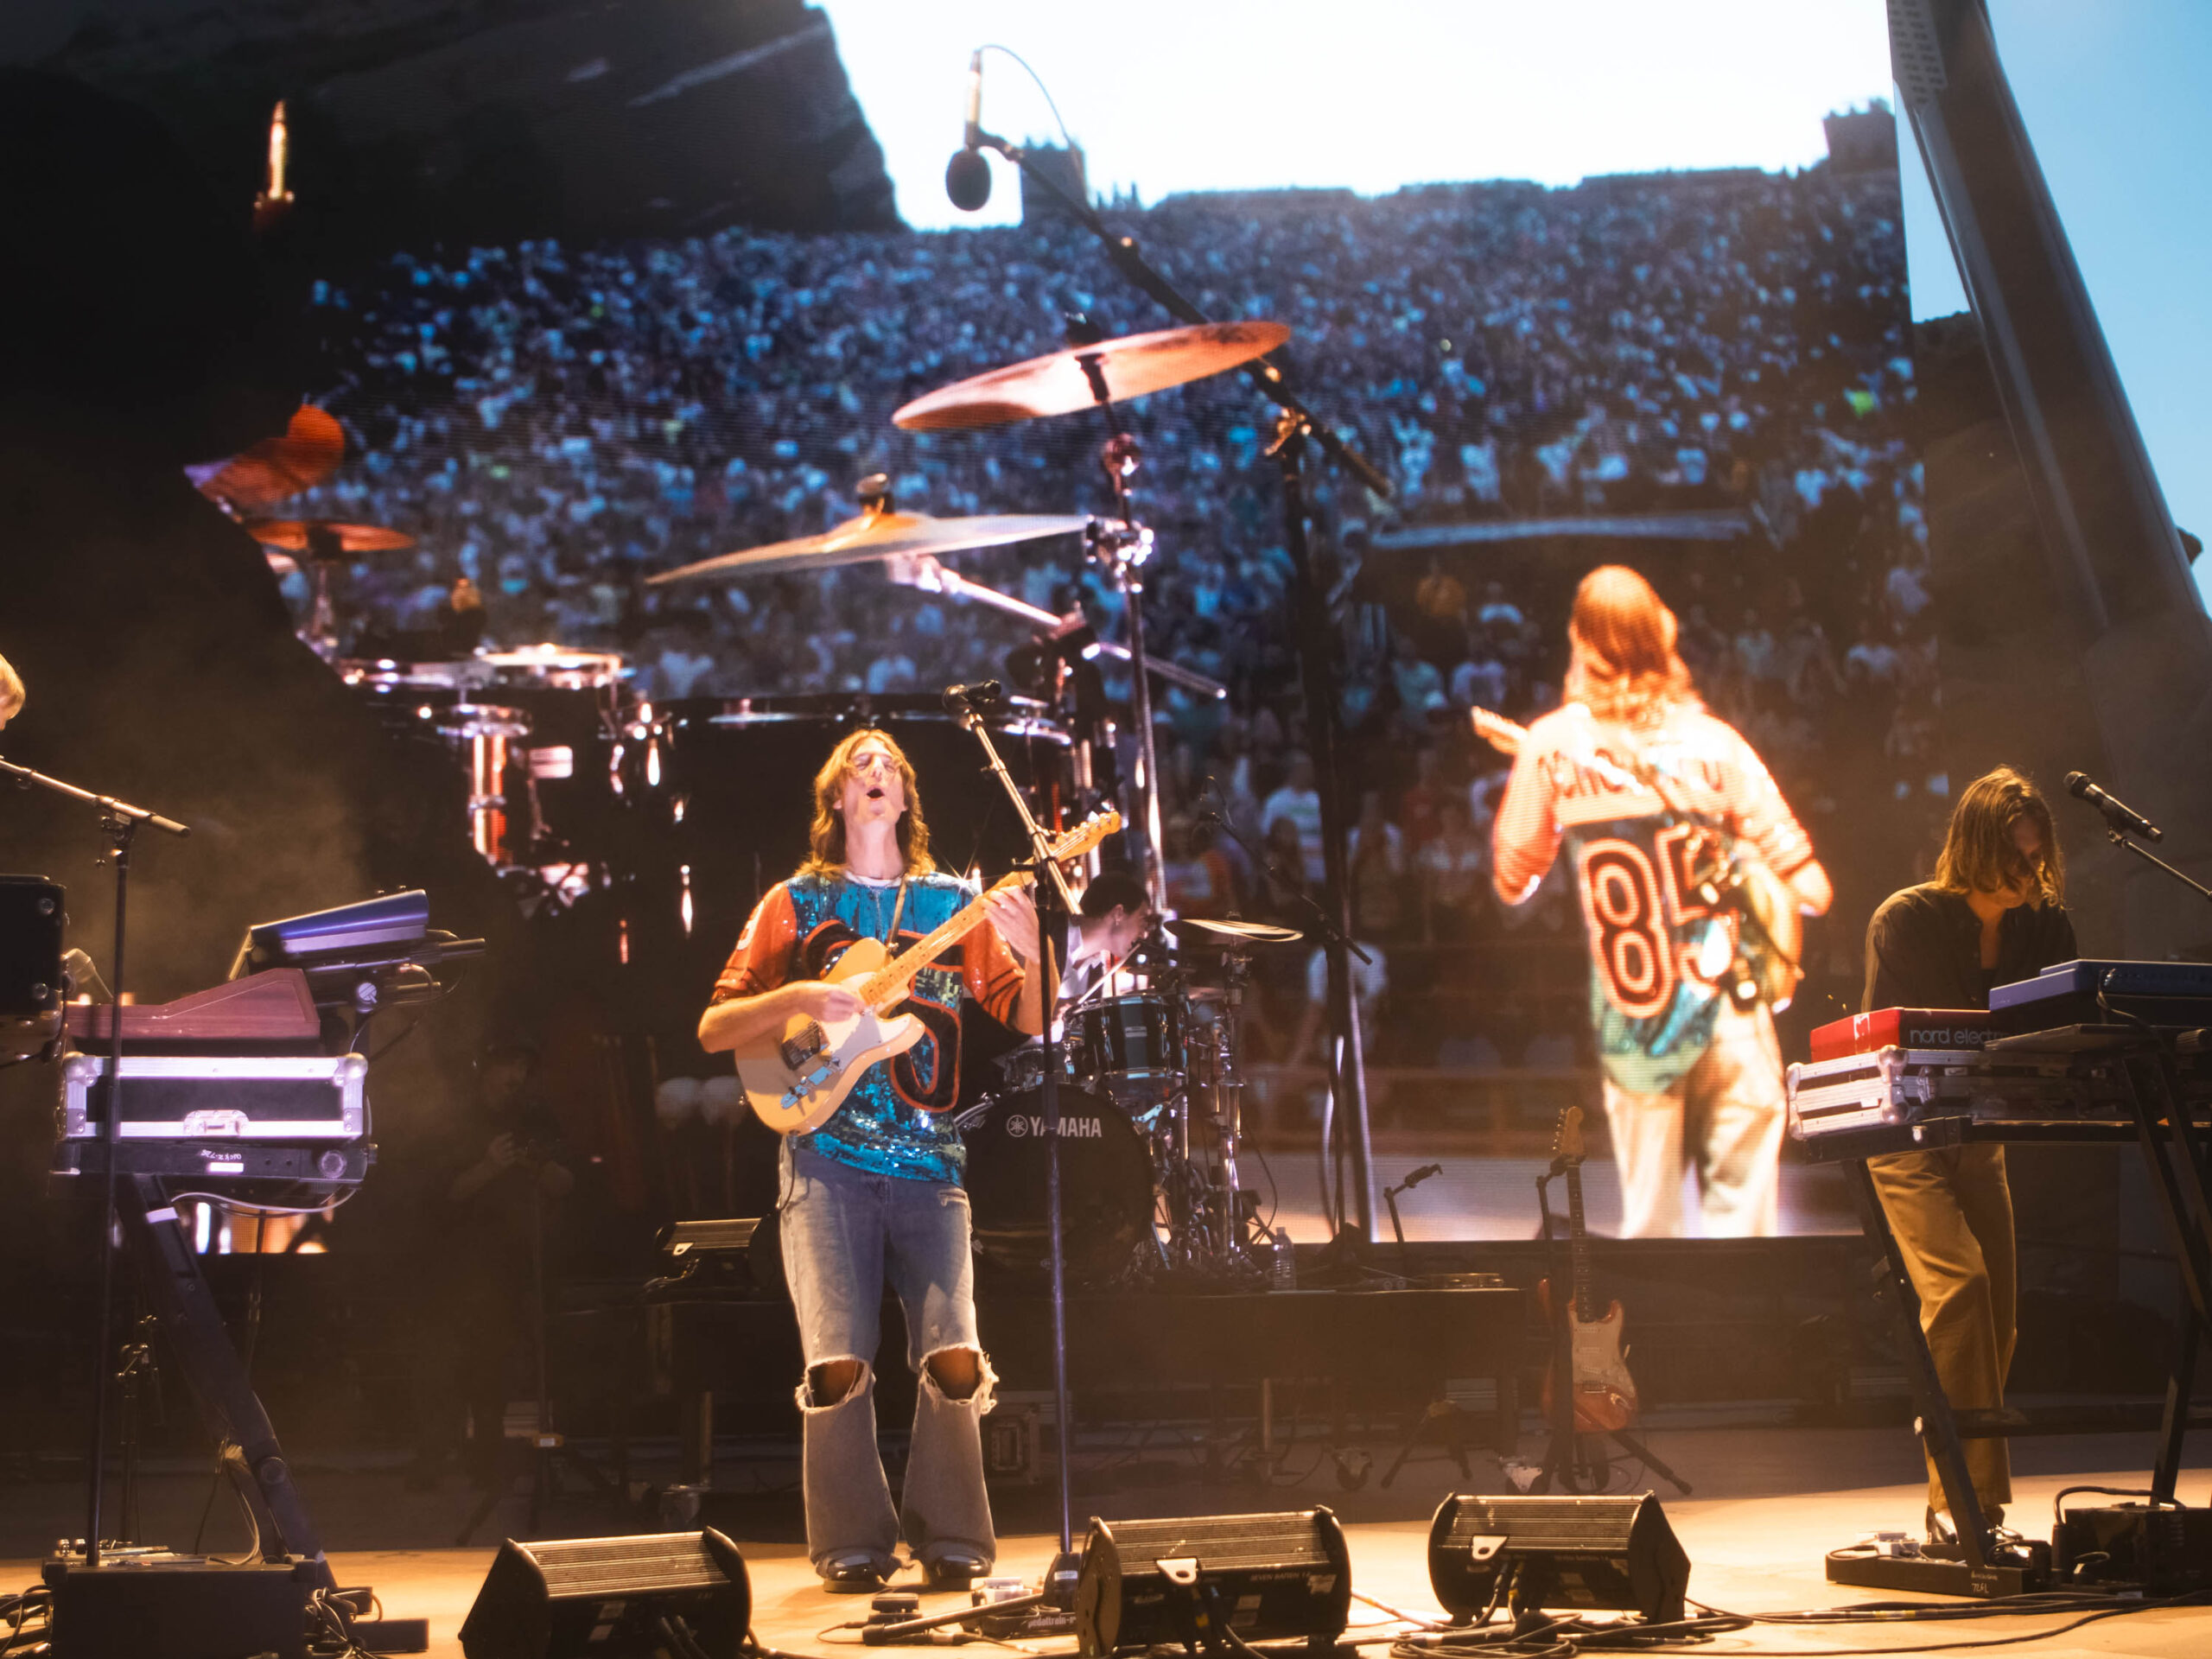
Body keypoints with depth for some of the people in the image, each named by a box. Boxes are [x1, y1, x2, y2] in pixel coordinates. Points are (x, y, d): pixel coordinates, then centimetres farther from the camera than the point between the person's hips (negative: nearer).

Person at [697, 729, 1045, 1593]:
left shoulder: (954, 905, 13)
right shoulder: (797, 903, 10)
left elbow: (1032, 1027, 8)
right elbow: (713, 1030, 7)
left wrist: (1031, 948, -10)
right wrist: (797, 998, -11)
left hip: (928, 1167, 1)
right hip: (827, 1163, -1)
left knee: (955, 1356, -15)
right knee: (838, 1360, -16)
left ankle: (950, 1538, 4)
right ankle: (853, 1545, 3)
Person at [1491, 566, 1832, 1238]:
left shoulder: (1551, 746, -3)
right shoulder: (1714, 743, -5)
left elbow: (1511, 880, 8)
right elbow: (1810, 890, -5)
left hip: (1630, 1024, 2)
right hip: (1724, 1010, -2)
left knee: (1649, 1219, 13)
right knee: (1739, 1211, 3)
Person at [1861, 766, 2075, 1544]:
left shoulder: (2044, 926, 0)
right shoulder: (1906, 921, -14)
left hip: (1981, 1136, 5)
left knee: (1996, 1308, 0)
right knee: (1958, 1284, -23)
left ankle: (1959, 1501, 12)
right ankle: (1966, 1494, -22)